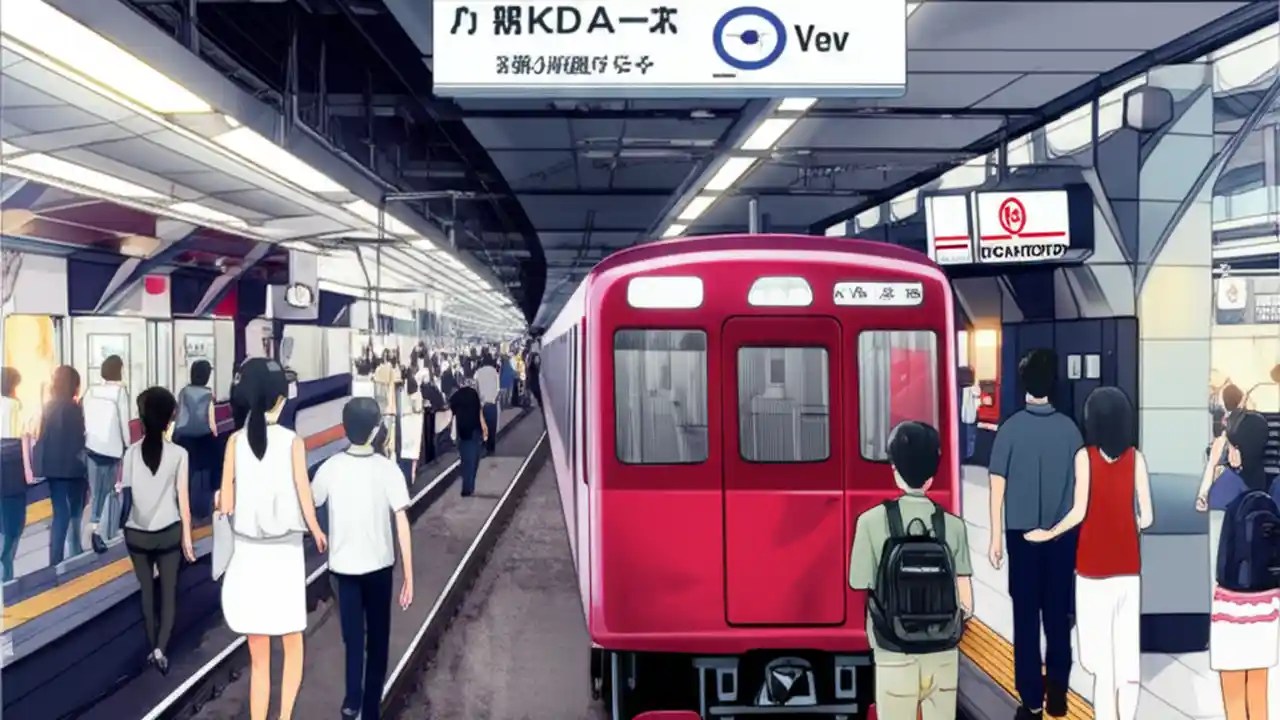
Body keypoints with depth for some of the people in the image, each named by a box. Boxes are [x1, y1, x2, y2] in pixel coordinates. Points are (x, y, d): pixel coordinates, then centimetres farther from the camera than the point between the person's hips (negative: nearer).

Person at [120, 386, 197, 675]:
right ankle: (160, 649, -7)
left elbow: (125, 495, -1)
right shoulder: (178, 454, -8)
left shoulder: (131, 453, -3)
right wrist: (187, 535, 1)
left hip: (136, 534, 2)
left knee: (147, 591, 16)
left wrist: (124, 524, 13)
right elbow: (183, 498, -7)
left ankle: (152, 648, 25)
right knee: (168, 592, 8)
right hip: (168, 533, -2)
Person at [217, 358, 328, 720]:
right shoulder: (292, 441, -8)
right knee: (292, 647, 19)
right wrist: (317, 532, 11)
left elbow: (226, 504, -4)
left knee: (258, 660, 11)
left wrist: (219, 497, 18)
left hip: (248, 555, 2)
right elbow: (305, 502, -6)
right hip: (285, 554, -1)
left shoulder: (236, 440, -3)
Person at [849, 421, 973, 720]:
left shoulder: (873, 521, -10)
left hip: (895, 654, -2)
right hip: (943, 653, 2)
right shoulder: (953, 525, -4)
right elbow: (966, 604, -4)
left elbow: (862, 591, -7)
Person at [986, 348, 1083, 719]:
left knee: (1026, 617, 4)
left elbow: (998, 486, -7)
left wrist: (996, 537, 1)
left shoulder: (1010, 428, -8)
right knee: (1058, 613, 13)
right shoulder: (1068, 427, -4)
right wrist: (1079, 530, 16)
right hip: (1062, 534, 2)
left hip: (1022, 533, -2)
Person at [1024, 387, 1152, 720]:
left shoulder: (1085, 456, -9)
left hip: (1094, 565, -3)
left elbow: (1079, 513, -11)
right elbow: (1146, 517, 0)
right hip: (1128, 565, 3)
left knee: (1102, 651, 2)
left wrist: (1047, 534, 4)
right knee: (1128, 648, 9)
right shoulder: (1136, 457, -1)